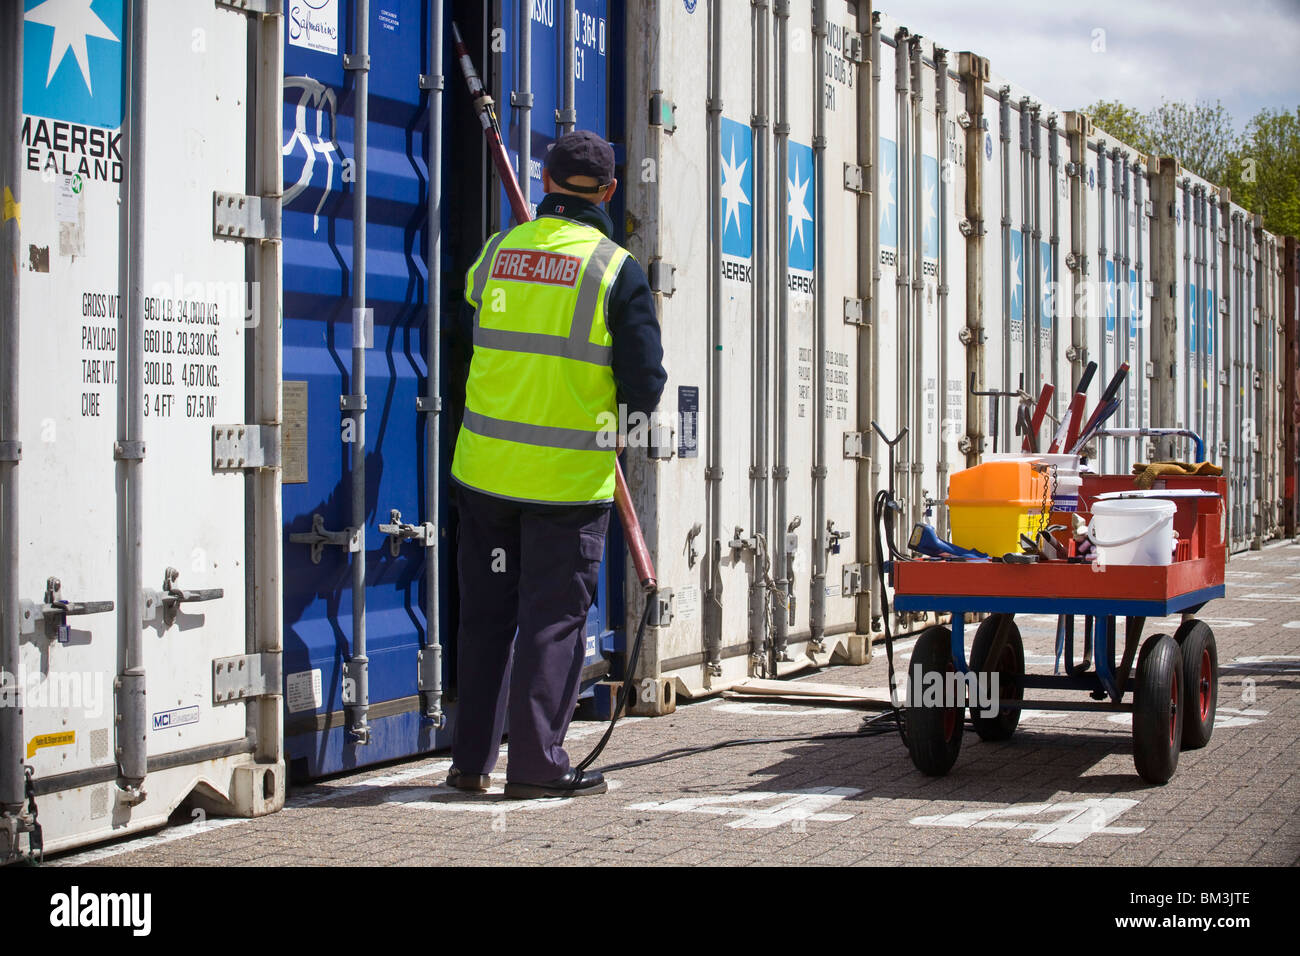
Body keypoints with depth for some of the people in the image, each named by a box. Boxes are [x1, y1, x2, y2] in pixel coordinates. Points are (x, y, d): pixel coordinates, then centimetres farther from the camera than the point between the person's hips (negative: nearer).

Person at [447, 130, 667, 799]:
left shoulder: (494, 254, 3)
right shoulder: (617, 271, -9)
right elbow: (644, 386, -9)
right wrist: (622, 406, 12)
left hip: (484, 467, 4)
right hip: (569, 476, -4)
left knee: (484, 615, 13)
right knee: (554, 619, 4)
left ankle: (471, 761, 18)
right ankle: (536, 765, 4)